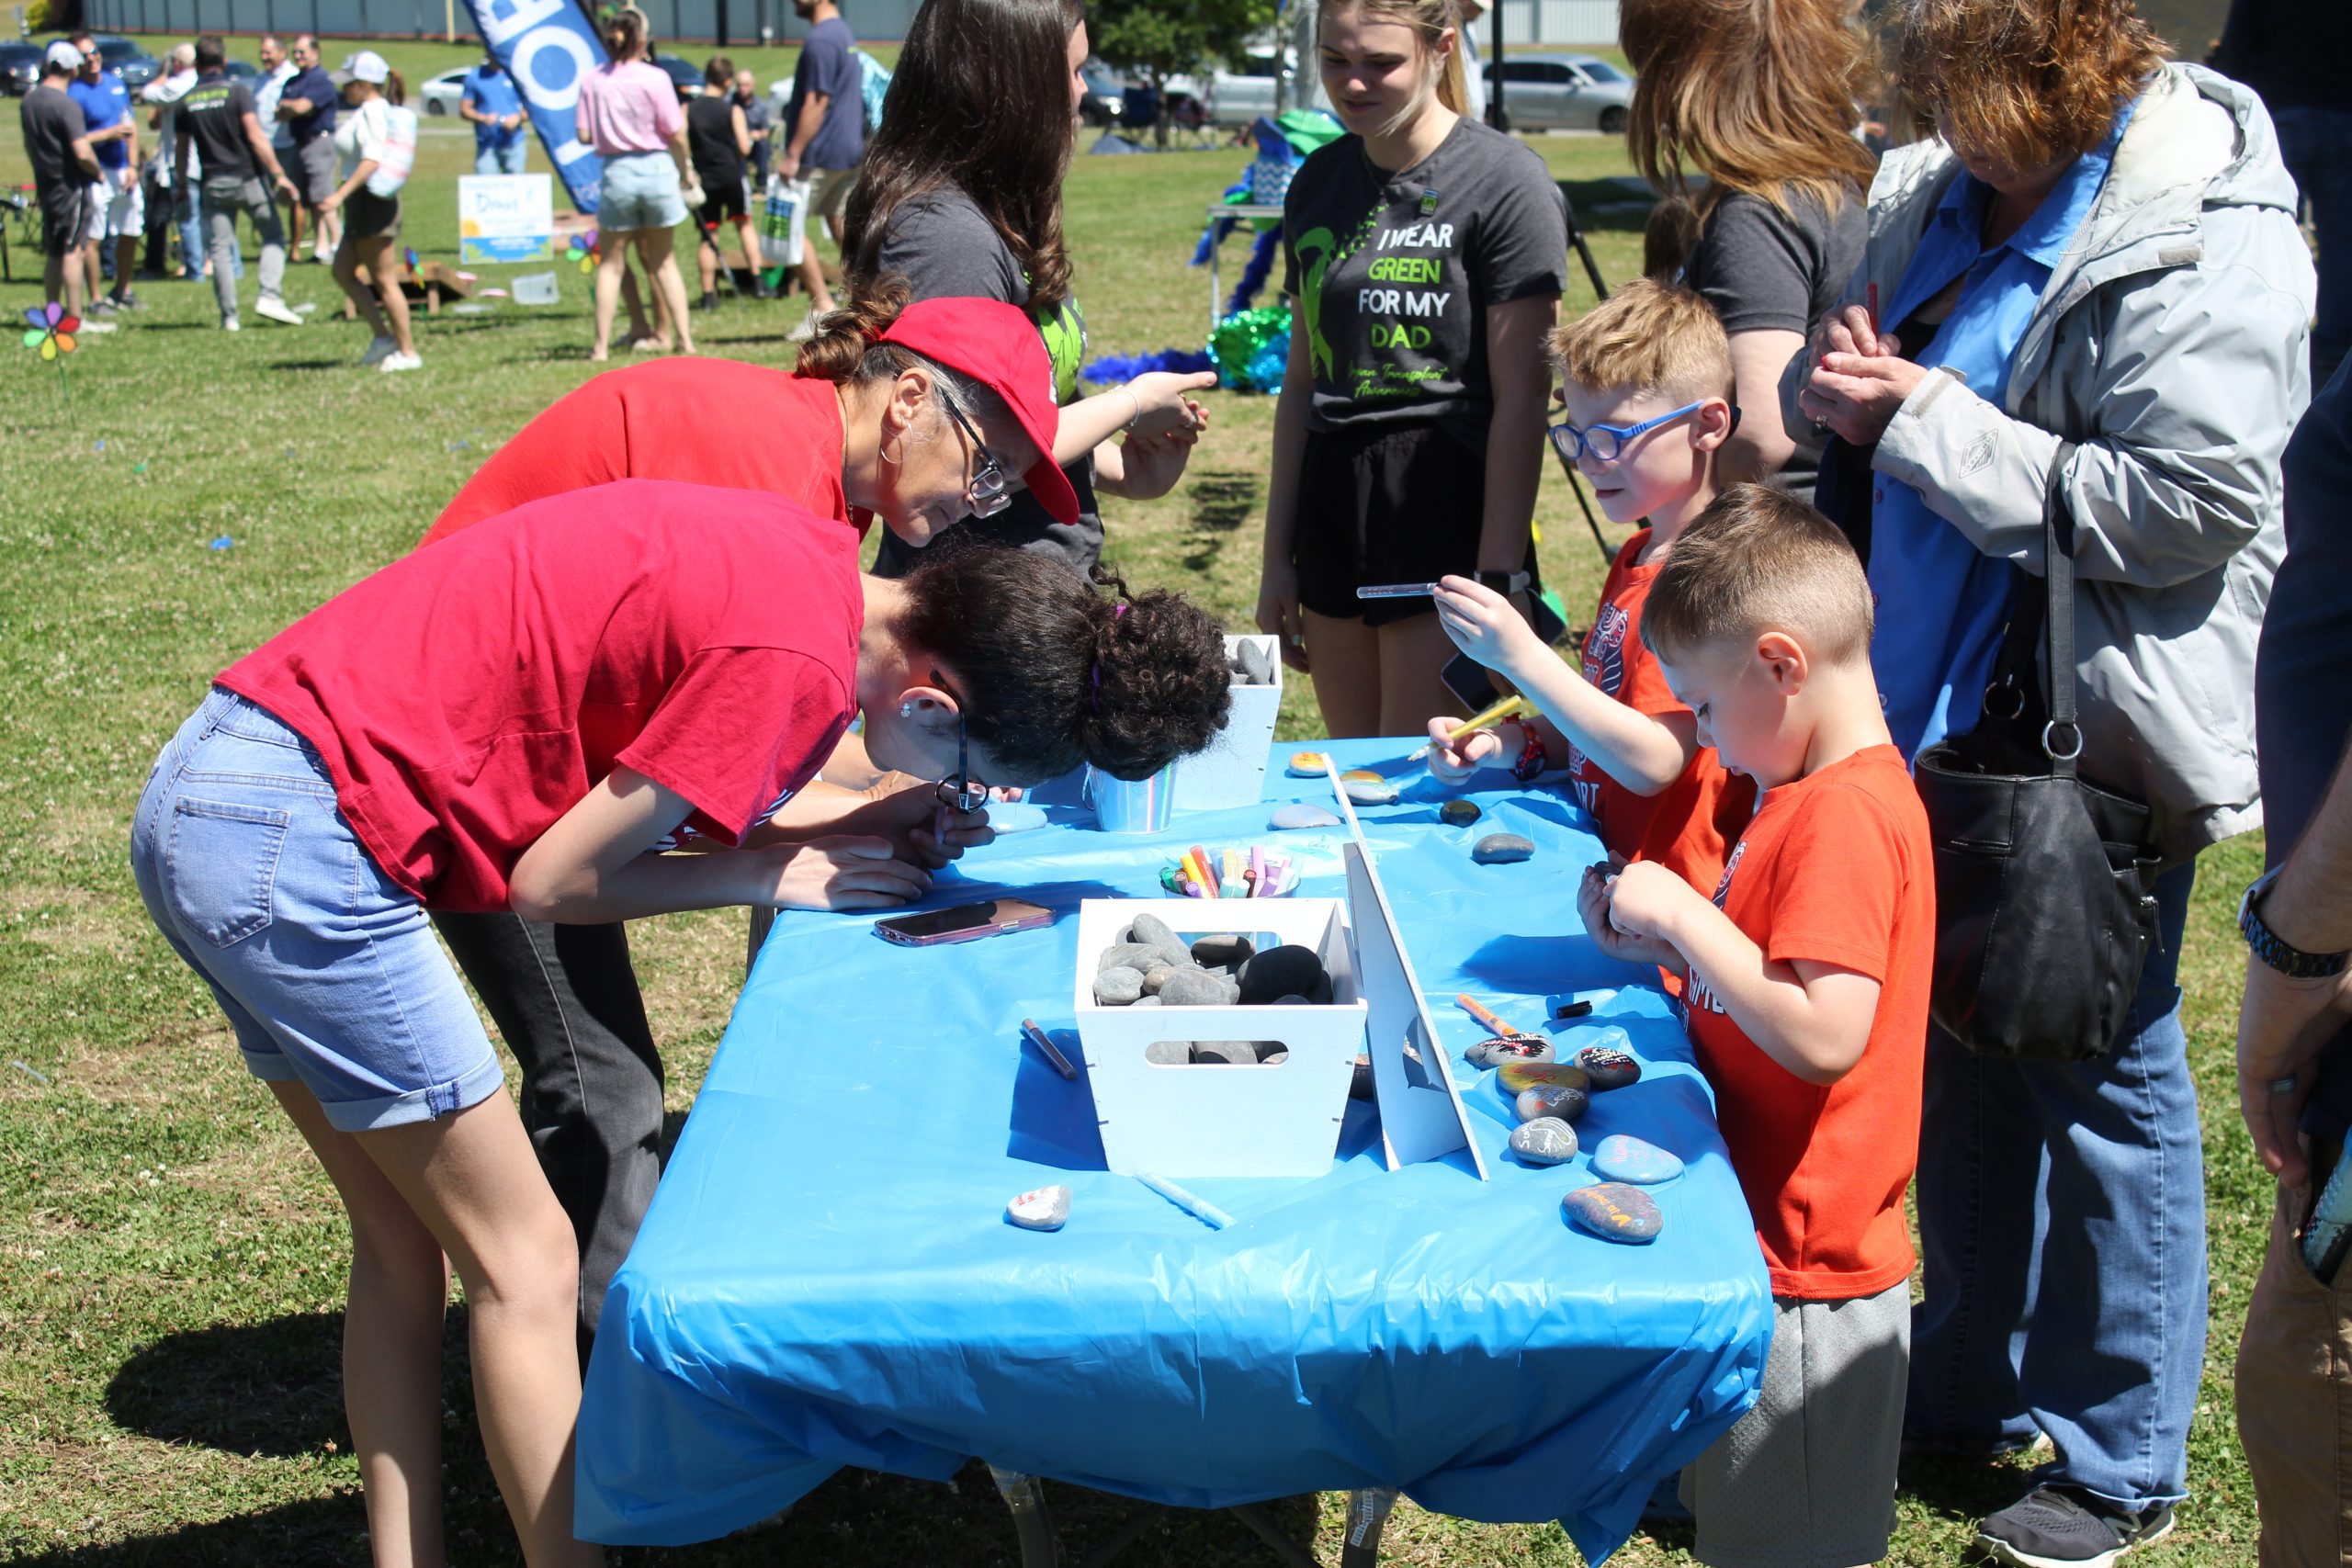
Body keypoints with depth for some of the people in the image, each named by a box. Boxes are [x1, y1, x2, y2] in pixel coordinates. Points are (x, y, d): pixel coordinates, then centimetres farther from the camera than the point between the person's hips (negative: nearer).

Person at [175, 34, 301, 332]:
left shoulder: (185, 102, 4)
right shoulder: (237, 91, -7)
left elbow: (181, 149, 7)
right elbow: (255, 136, -14)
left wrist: (182, 186, 19)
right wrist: (279, 176, -13)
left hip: (214, 183, 3)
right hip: (247, 178, -3)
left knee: (220, 249, 6)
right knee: (274, 235, 9)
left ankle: (229, 315, 5)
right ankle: (269, 296, -8)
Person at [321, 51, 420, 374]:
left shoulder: (372, 111, -14)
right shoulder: (367, 111, 17)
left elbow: (372, 160, -26)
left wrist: (339, 195, -30)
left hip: (372, 201, -10)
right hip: (362, 204, 10)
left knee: (384, 280, -5)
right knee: (343, 272, 12)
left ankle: (408, 352, 1)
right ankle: (383, 336, 13)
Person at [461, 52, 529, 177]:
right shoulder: (474, 77, 6)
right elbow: (464, 109, 6)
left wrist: (518, 118, -13)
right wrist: (483, 118, -14)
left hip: (514, 144, 1)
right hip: (486, 147, -1)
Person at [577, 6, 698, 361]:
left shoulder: (593, 80, -3)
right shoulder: (655, 78, -9)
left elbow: (584, 135, -2)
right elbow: (676, 133, -7)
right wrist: (686, 172, 7)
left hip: (616, 171, 1)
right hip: (657, 169, -1)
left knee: (611, 264, 10)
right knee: (664, 261, 13)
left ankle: (601, 346, 7)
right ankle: (684, 339, 11)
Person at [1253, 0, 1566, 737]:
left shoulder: (1504, 182, -7)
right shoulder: (1319, 181, 12)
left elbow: (1520, 400, -11)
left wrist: (1499, 579, -15)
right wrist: (1278, 556, 16)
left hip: (1447, 507, -6)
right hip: (1333, 504, 6)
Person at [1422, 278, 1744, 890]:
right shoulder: (1637, 555, 15)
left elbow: (1651, 760, -23)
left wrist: (1520, 655, -26)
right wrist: (1507, 744, 5)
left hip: (1662, 893, -9)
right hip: (1601, 859, 9)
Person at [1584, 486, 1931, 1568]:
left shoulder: (1846, 815, -23)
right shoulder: (1814, 794, 10)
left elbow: (1823, 1036, -31)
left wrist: (1684, 913, -25)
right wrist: (1660, 941, 3)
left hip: (1803, 1272, -10)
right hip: (1763, 1233, 10)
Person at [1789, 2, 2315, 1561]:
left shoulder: (2205, 239, -17)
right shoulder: (1938, 193, 6)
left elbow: (2185, 508, -24)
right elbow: (1854, 382, 20)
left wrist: (1924, 419, -21)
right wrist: (1840, 387, -5)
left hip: (2094, 745, -7)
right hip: (1942, 714, 8)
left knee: (2099, 1090, 5)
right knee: (1960, 1067, 18)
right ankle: (1976, 1387, 38)